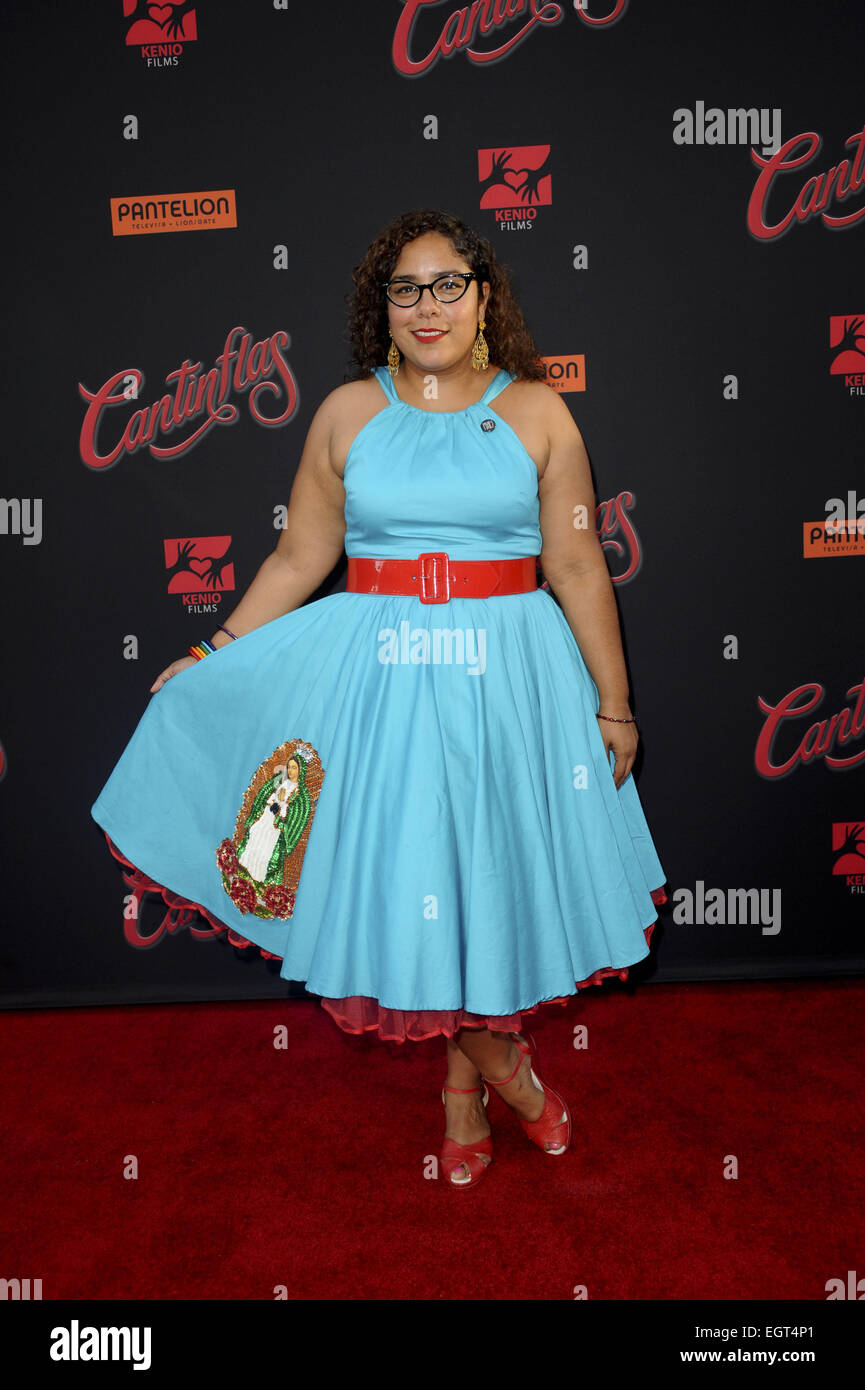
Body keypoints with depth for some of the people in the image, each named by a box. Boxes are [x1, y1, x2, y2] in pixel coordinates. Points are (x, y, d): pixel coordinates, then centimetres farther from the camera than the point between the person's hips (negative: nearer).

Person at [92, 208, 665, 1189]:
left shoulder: (535, 410, 2)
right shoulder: (348, 412, 4)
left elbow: (578, 568, 1)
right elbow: (298, 562, 8)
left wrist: (613, 703, 2)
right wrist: (209, 663, 8)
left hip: (509, 679, 0)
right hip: (379, 678, 1)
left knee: (491, 875, 8)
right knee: (407, 879, 4)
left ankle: (463, 1081, 34)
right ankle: (500, 1059, 31)